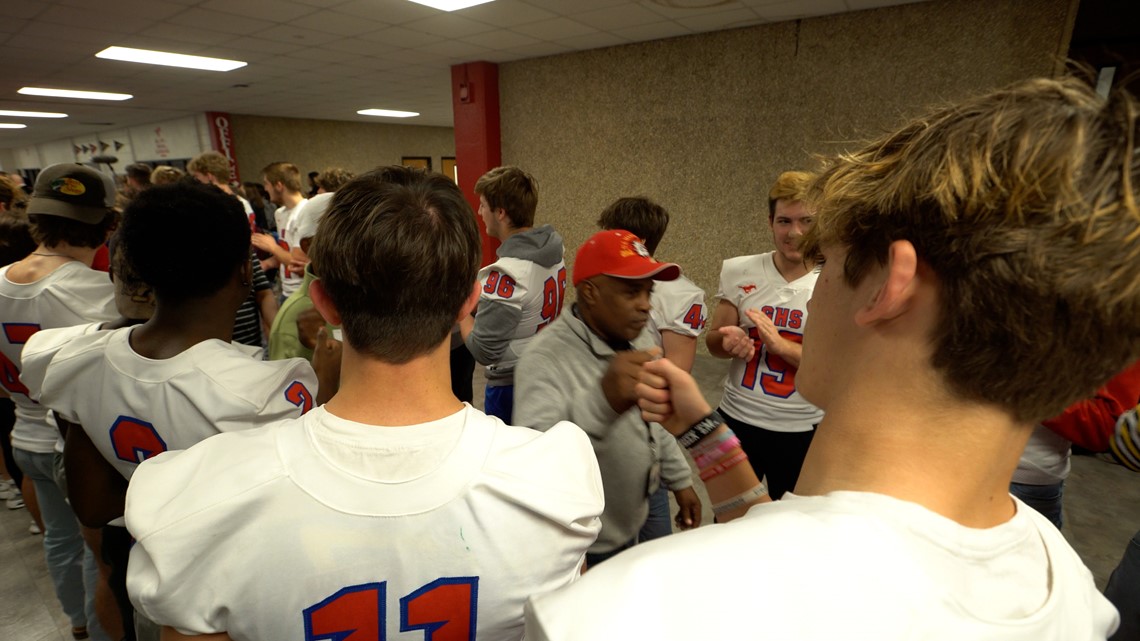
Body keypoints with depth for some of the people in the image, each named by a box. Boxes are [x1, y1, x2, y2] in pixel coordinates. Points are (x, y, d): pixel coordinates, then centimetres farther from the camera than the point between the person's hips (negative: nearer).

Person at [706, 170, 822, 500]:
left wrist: (780, 344, -26)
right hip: (737, 420, 1)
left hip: (800, 431, -1)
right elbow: (713, 341, 3)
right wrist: (728, 341, -21)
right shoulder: (738, 271, -5)